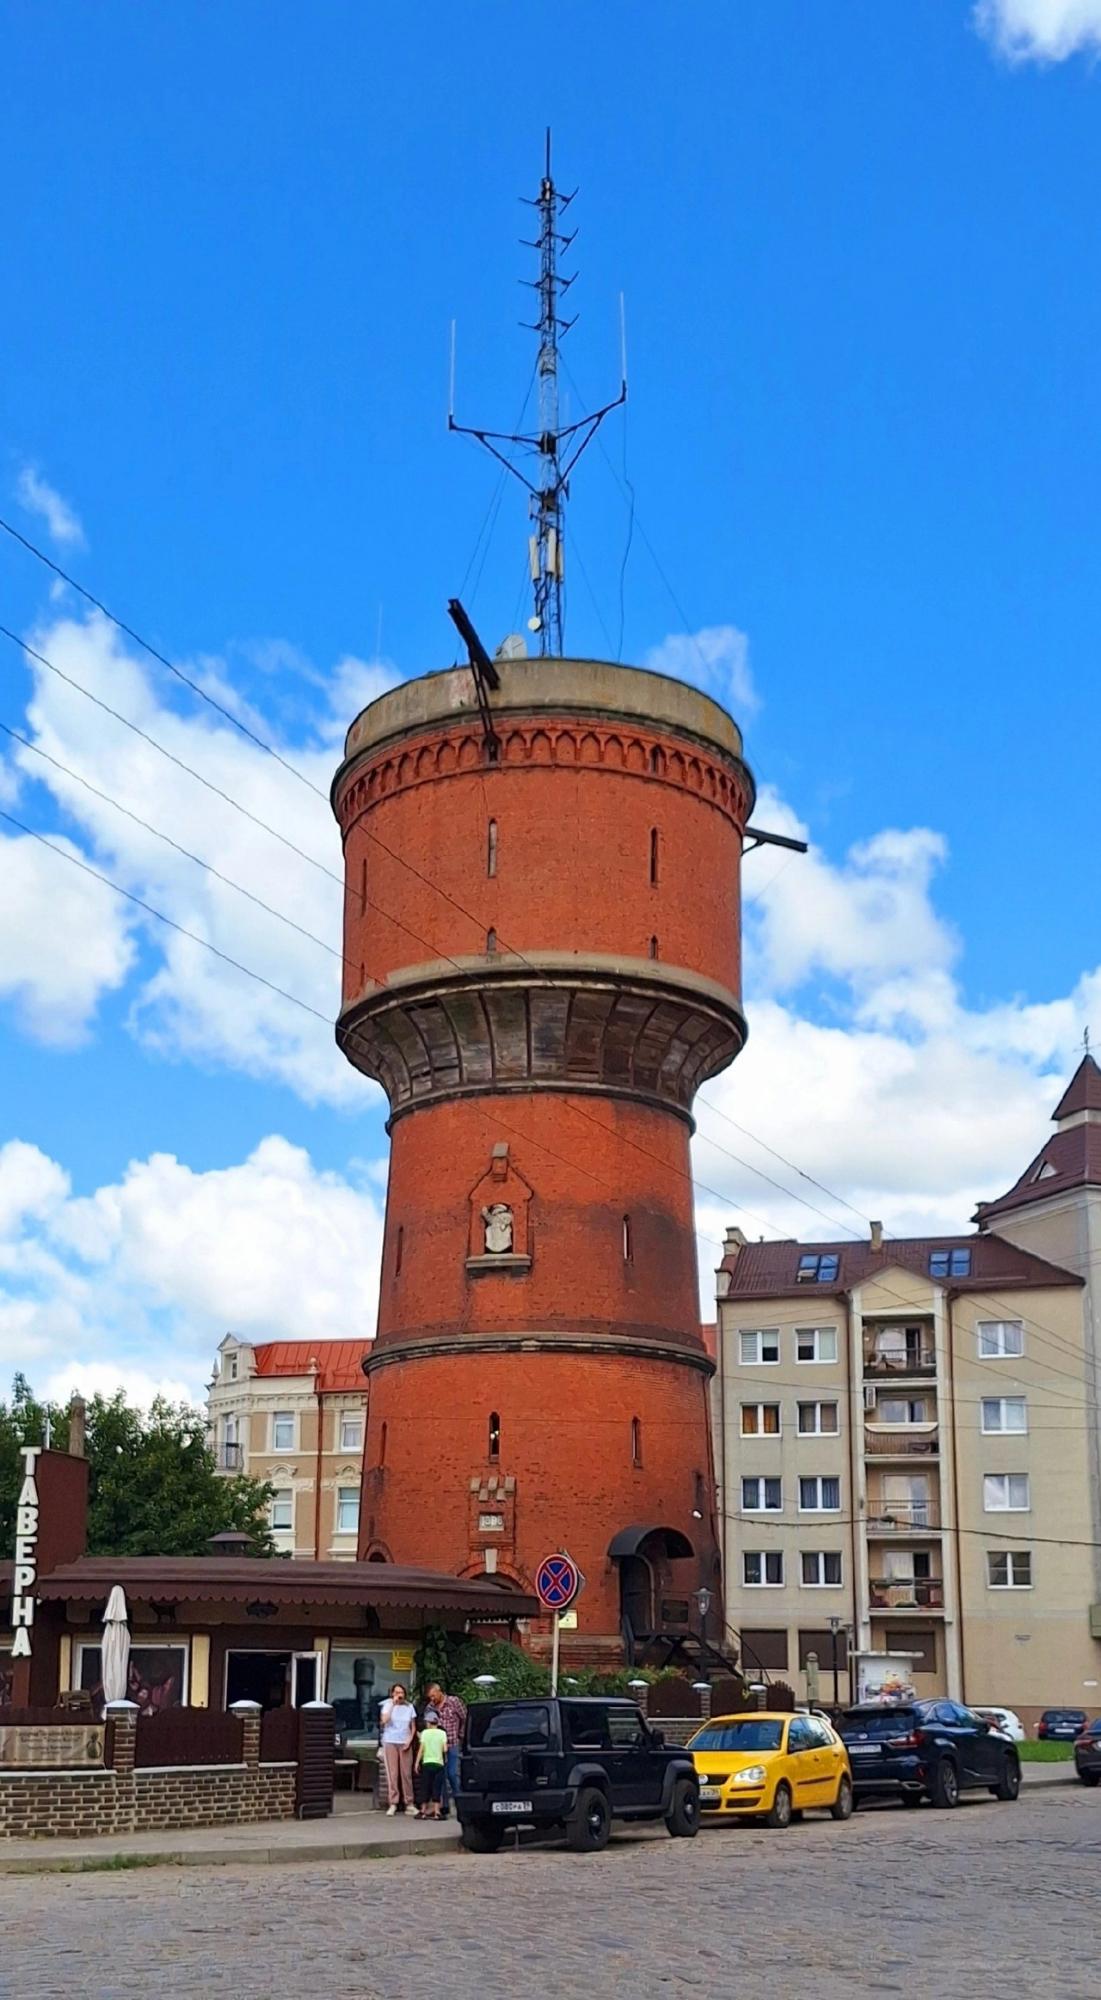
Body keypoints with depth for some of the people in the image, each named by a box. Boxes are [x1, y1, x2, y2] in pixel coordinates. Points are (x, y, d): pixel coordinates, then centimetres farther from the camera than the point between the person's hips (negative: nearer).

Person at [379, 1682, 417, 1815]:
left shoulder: (409, 1707, 8)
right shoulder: (387, 1706, 1)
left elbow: (413, 1727, 12)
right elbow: (384, 1720, -17)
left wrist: (409, 1741, -3)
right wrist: (393, 1704, -16)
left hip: (405, 1744, 2)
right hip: (390, 1742, -2)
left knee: (406, 1773, 0)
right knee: (392, 1773, -3)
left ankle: (408, 1803, 6)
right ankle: (393, 1804, 0)